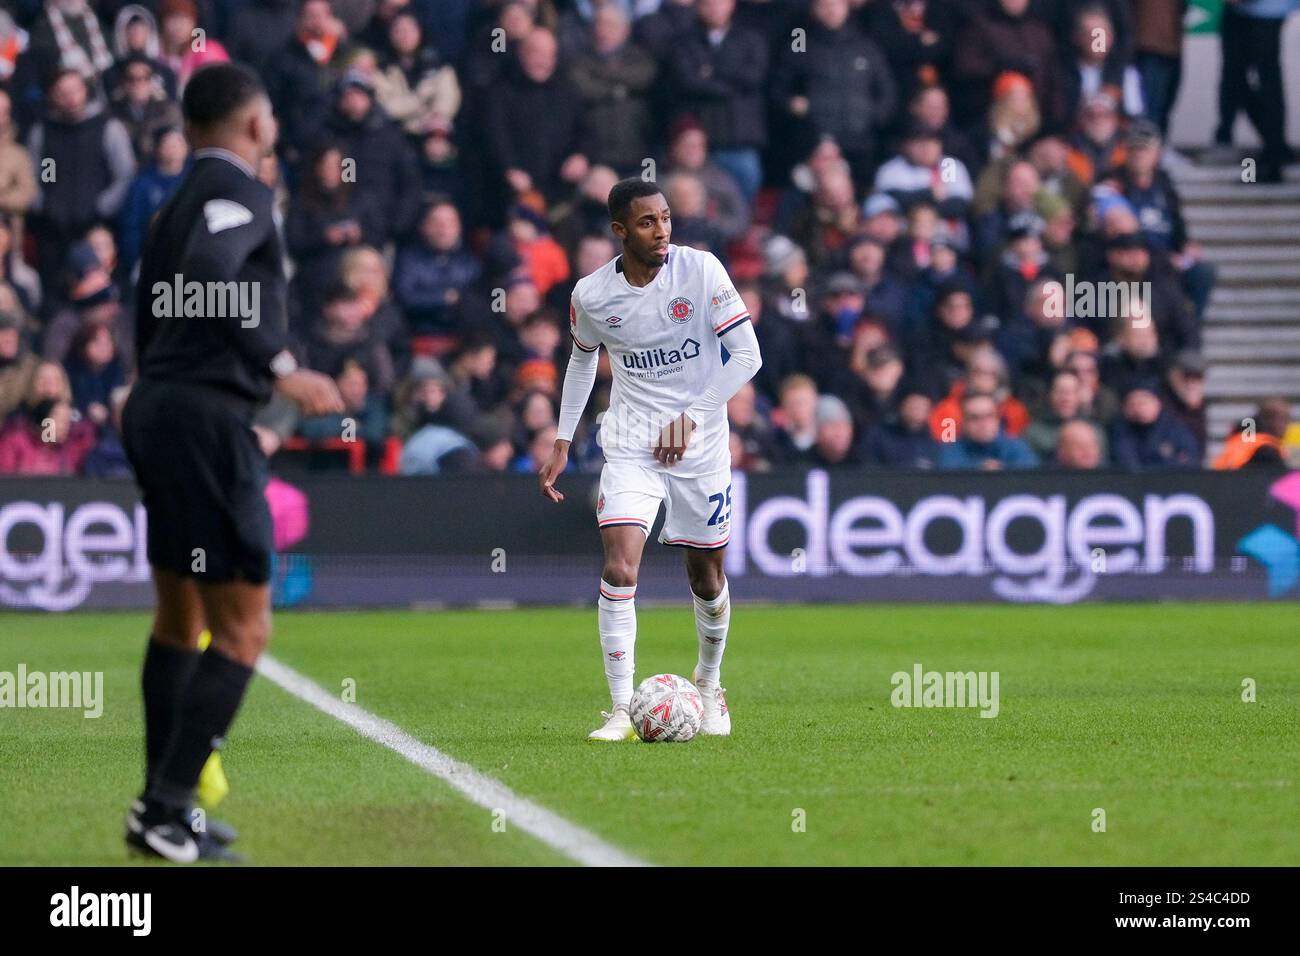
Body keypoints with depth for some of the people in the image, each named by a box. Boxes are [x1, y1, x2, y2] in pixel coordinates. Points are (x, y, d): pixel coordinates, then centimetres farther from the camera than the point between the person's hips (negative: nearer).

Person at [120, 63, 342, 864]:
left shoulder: (182, 201, 19)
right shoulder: (237, 191, -9)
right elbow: (207, 272, -29)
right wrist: (281, 367, -28)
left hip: (158, 409, 10)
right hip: (206, 420, -10)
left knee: (181, 620, 18)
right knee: (244, 629, -8)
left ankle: (163, 807, 24)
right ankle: (167, 811, -13)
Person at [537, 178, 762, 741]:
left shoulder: (701, 271, -11)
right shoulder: (591, 295, -5)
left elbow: (747, 355, -9)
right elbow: (583, 360, 15)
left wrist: (689, 417, -16)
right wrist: (562, 444, 13)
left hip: (700, 442, 0)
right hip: (630, 445, 0)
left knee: (706, 579, 10)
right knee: (619, 571, -18)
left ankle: (709, 684, 37)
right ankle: (622, 711, -14)